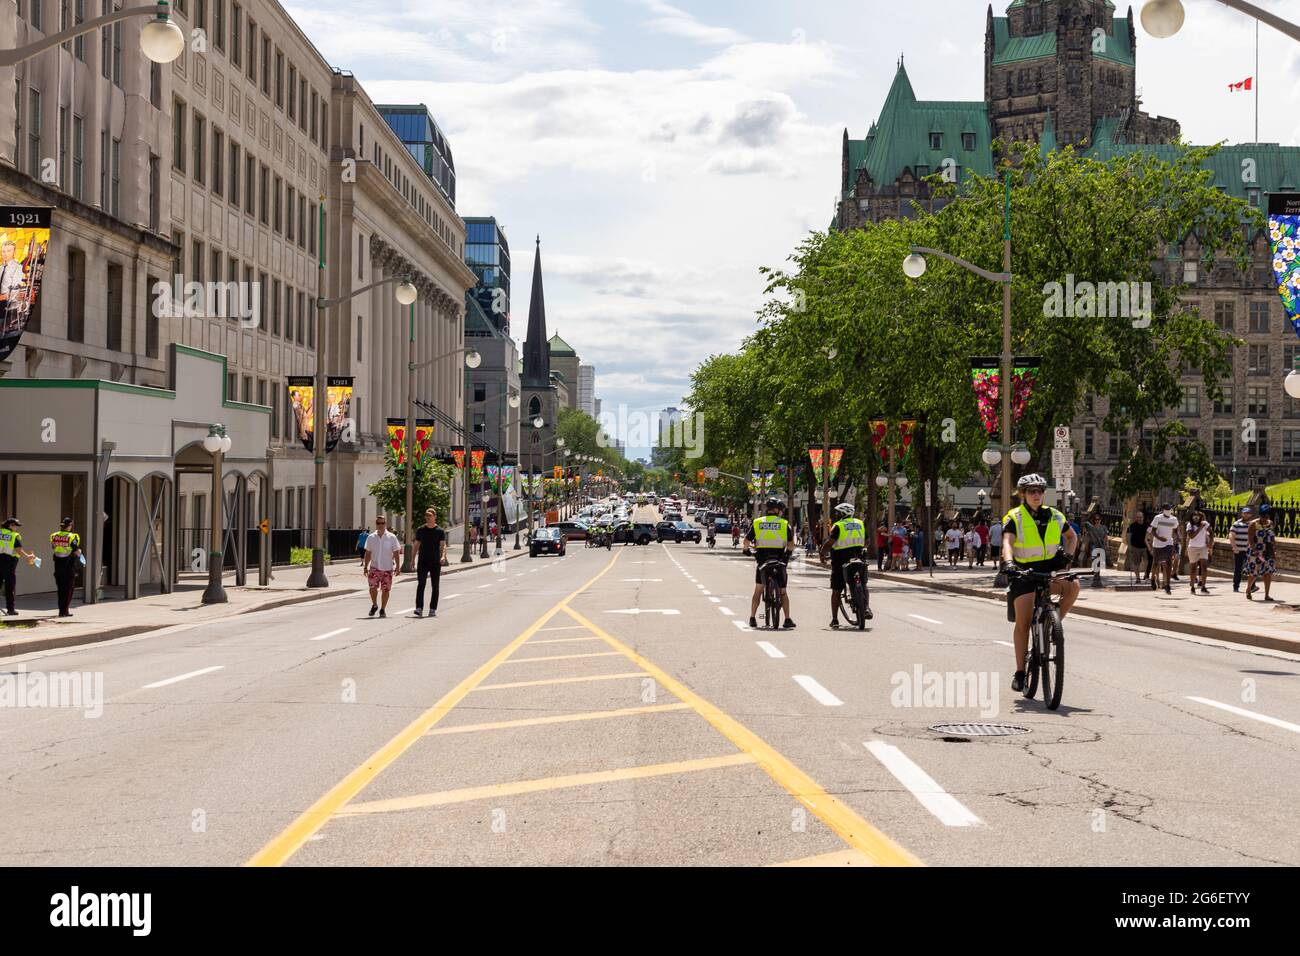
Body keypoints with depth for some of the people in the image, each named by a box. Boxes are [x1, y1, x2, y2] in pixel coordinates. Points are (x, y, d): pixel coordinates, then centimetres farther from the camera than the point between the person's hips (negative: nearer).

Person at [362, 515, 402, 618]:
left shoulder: (392, 537, -1)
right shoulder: (371, 538, 5)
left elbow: (396, 553, 0)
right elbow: (368, 554, 11)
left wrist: (398, 567, -6)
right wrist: (365, 567, 8)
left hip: (387, 568, -1)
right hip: (374, 567, 1)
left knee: (385, 589, 3)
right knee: (372, 587, -12)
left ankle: (383, 609, 17)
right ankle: (374, 605, 12)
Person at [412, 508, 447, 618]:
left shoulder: (440, 531, 1)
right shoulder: (420, 530, 8)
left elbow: (443, 545, -7)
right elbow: (417, 545, 13)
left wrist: (443, 556, -25)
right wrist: (413, 559, 7)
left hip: (435, 562, -1)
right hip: (422, 561, 1)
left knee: (435, 586, 4)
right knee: (420, 585, -10)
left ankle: (433, 609, 9)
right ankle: (419, 608, -15)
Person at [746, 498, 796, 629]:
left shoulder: (757, 522, 4)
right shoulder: (784, 524, 0)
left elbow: (746, 541, 0)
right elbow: (791, 544, -5)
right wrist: (788, 551, 15)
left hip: (762, 559, 1)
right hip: (779, 559, -1)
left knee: (758, 590, 13)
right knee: (783, 591, 9)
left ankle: (752, 618, 9)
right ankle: (787, 619, 4)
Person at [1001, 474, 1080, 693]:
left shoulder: (1054, 516, 5)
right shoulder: (1014, 518, -7)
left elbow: (1071, 536, 22)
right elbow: (1007, 542, -23)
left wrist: (1067, 554, 4)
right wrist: (1008, 562, -42)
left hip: (1050, 568, 3)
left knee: (1073, 586, -28)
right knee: (1023, 622, -7)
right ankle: (1020, 672, 0)